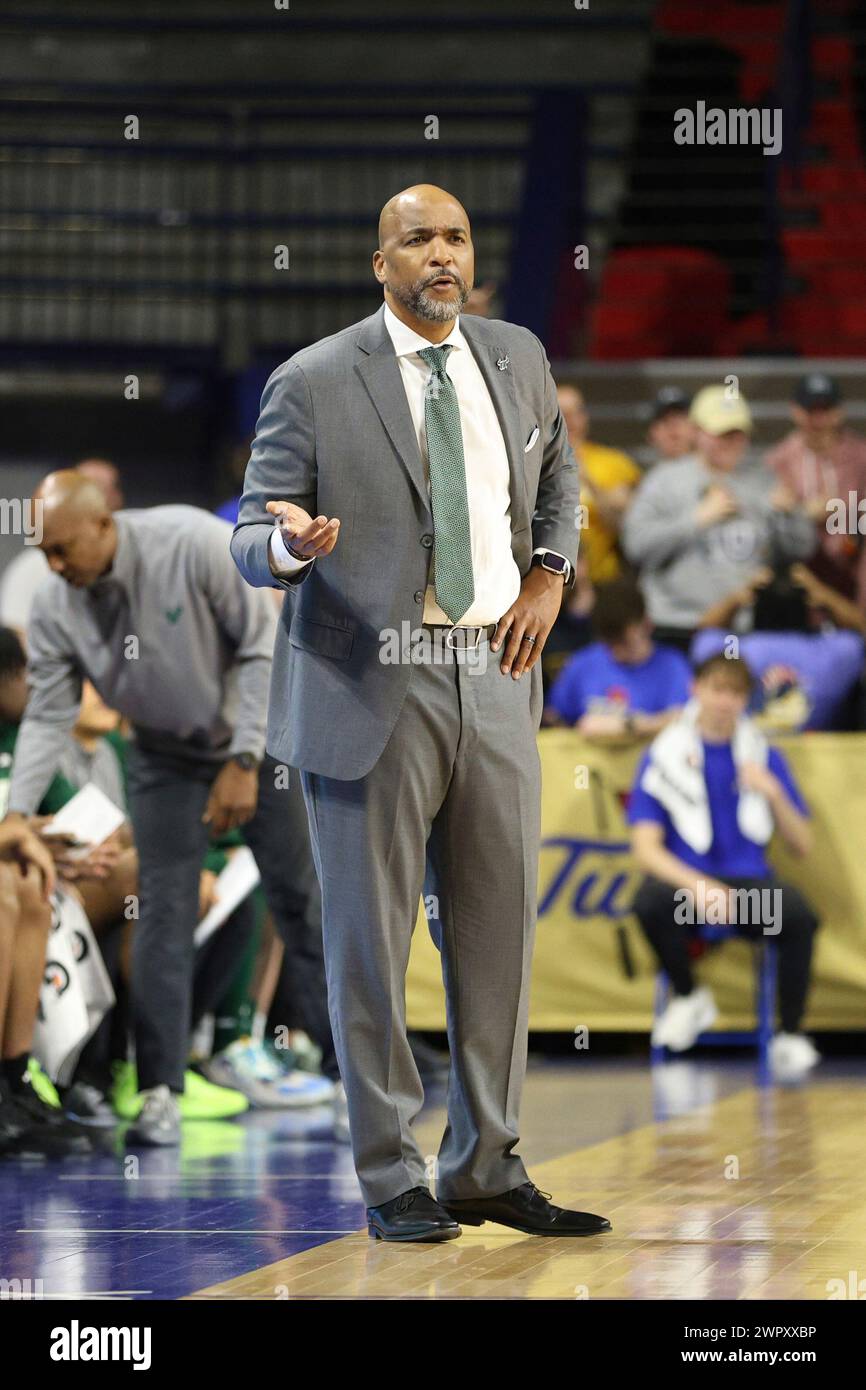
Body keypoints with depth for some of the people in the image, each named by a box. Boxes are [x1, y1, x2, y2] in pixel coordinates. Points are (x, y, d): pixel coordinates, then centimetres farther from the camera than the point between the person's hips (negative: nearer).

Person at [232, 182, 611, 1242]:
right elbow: (249, 540, -5)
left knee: (499, 930, 7)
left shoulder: (517, 358, 9)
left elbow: (556, 469, 28)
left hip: (495, 675, 5)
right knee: (371, 938, 0)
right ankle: (391, 1179, 9)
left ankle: (486, 1169, 17)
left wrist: (549, 573, 11)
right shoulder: (312, 383, -6)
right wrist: (289, 541, -28)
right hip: (372, 682, -4)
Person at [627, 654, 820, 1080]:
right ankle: (688, 996, -6)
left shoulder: (764, 756, 10)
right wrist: (698, 886, -22)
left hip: (749, 883, 1)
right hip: (685, 878, -1)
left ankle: (790, 1035, -16)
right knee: (650, 903, -36)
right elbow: (646, 848, -4)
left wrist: (774, 795, -10)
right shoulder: (663, 756, 3)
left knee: (799, 916, -33)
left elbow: (801, 845, 10)